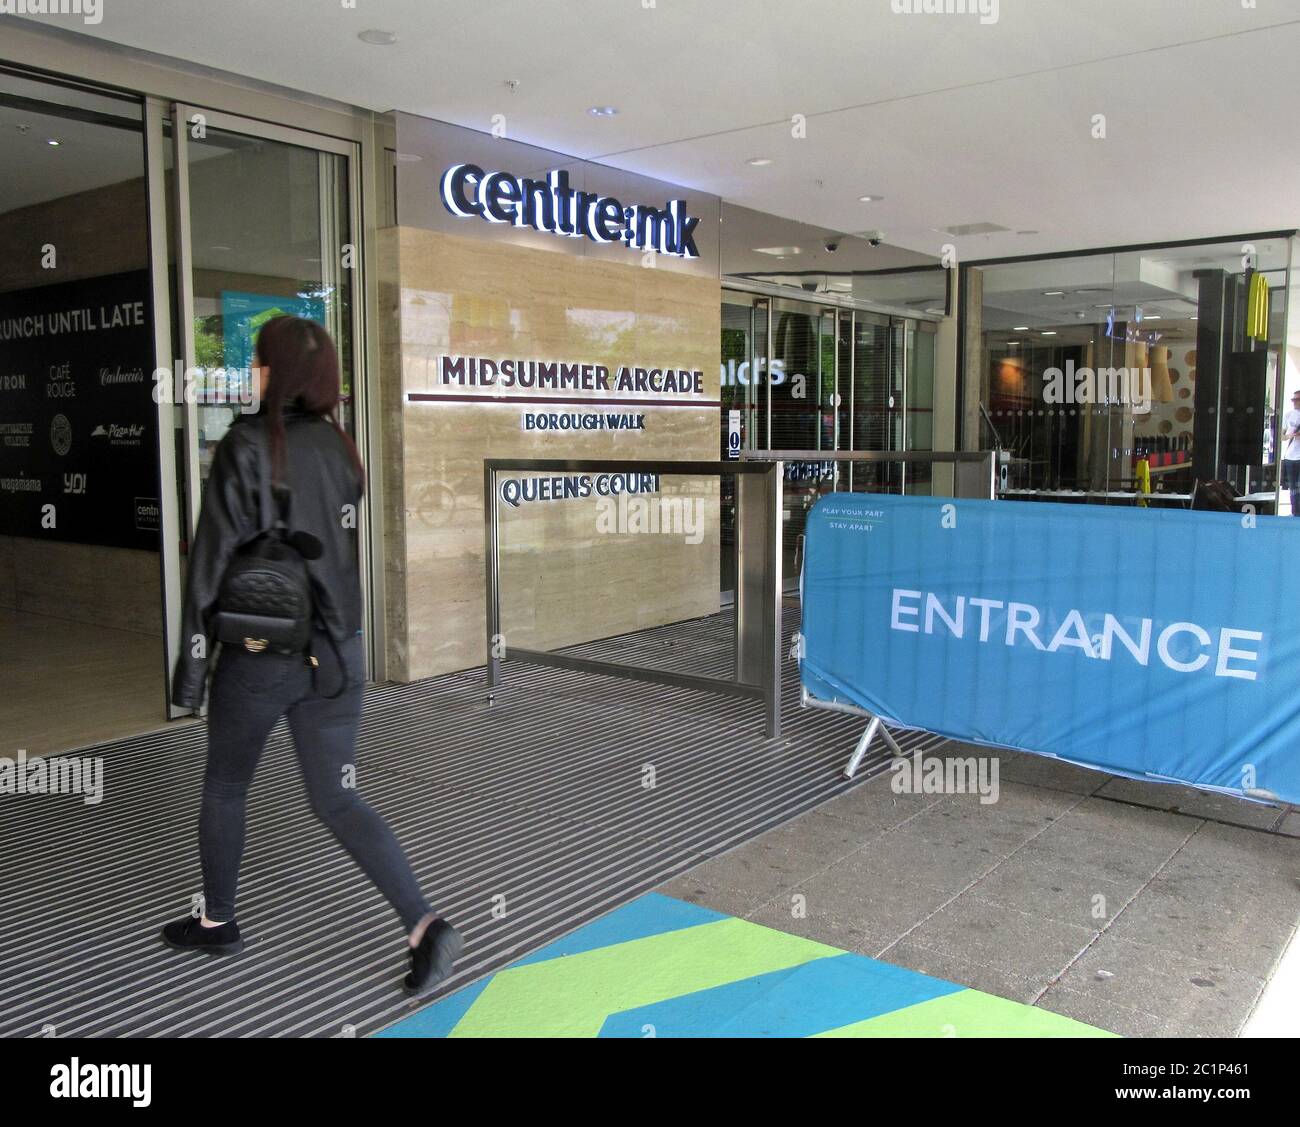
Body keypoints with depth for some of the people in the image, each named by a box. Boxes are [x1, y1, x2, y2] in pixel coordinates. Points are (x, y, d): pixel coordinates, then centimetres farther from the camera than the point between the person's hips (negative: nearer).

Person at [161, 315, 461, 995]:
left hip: (259, 653, -5)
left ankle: (217, 922, 35)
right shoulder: (339, 447, 5)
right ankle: (424, 926, -3)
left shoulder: (245, 447, -12)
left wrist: (191, 659, -7)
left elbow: (214, 558, -12)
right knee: (335, 799, 9)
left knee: (224, 786, 19)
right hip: (337, 651, 5)